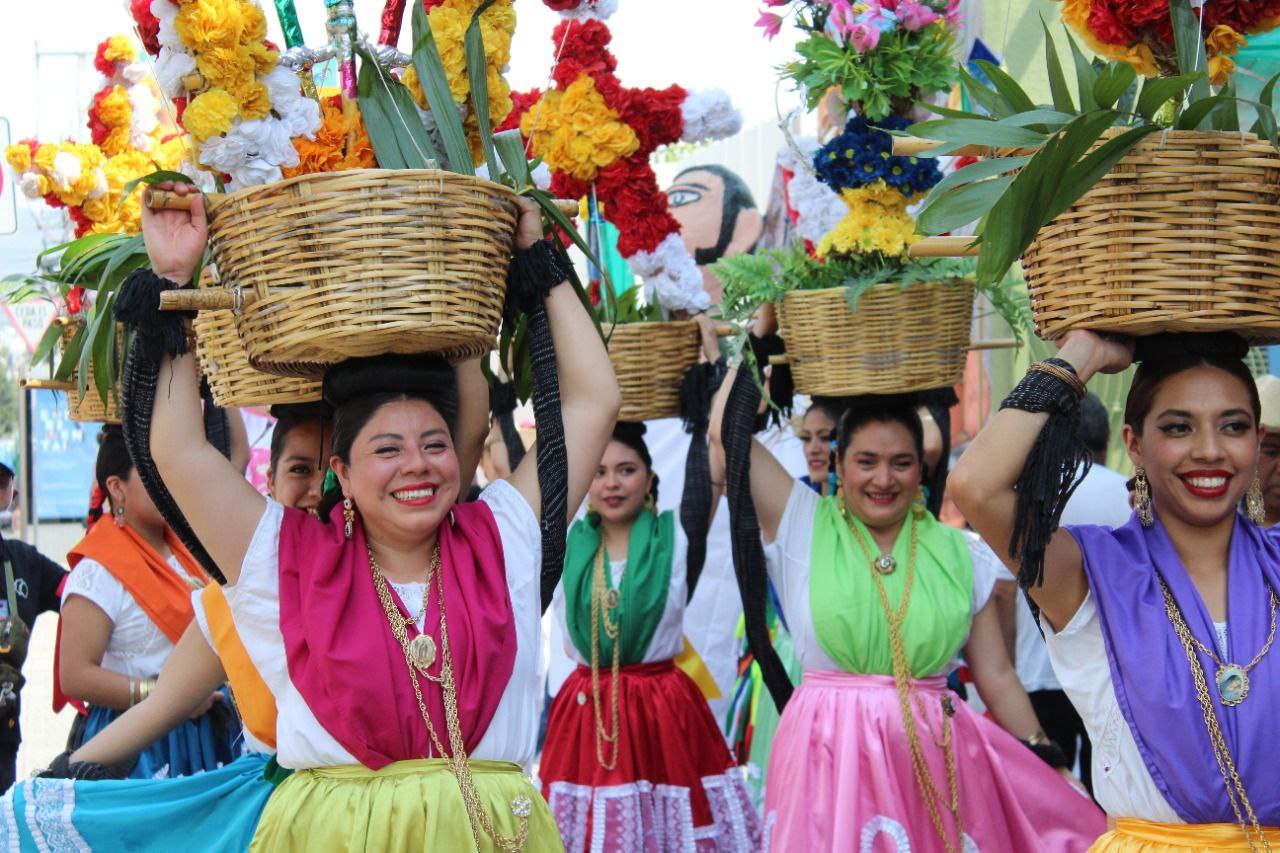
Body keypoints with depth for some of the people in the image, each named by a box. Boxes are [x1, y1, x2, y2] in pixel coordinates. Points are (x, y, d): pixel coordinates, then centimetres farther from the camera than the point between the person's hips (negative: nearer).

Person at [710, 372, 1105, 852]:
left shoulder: (957, 554, 7)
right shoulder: (804, 528, 2)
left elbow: (997, 677, 10)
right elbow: (726, 428, -4)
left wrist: (1055, 776, 7)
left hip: (937, 758, 2)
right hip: (830, 753, -2)